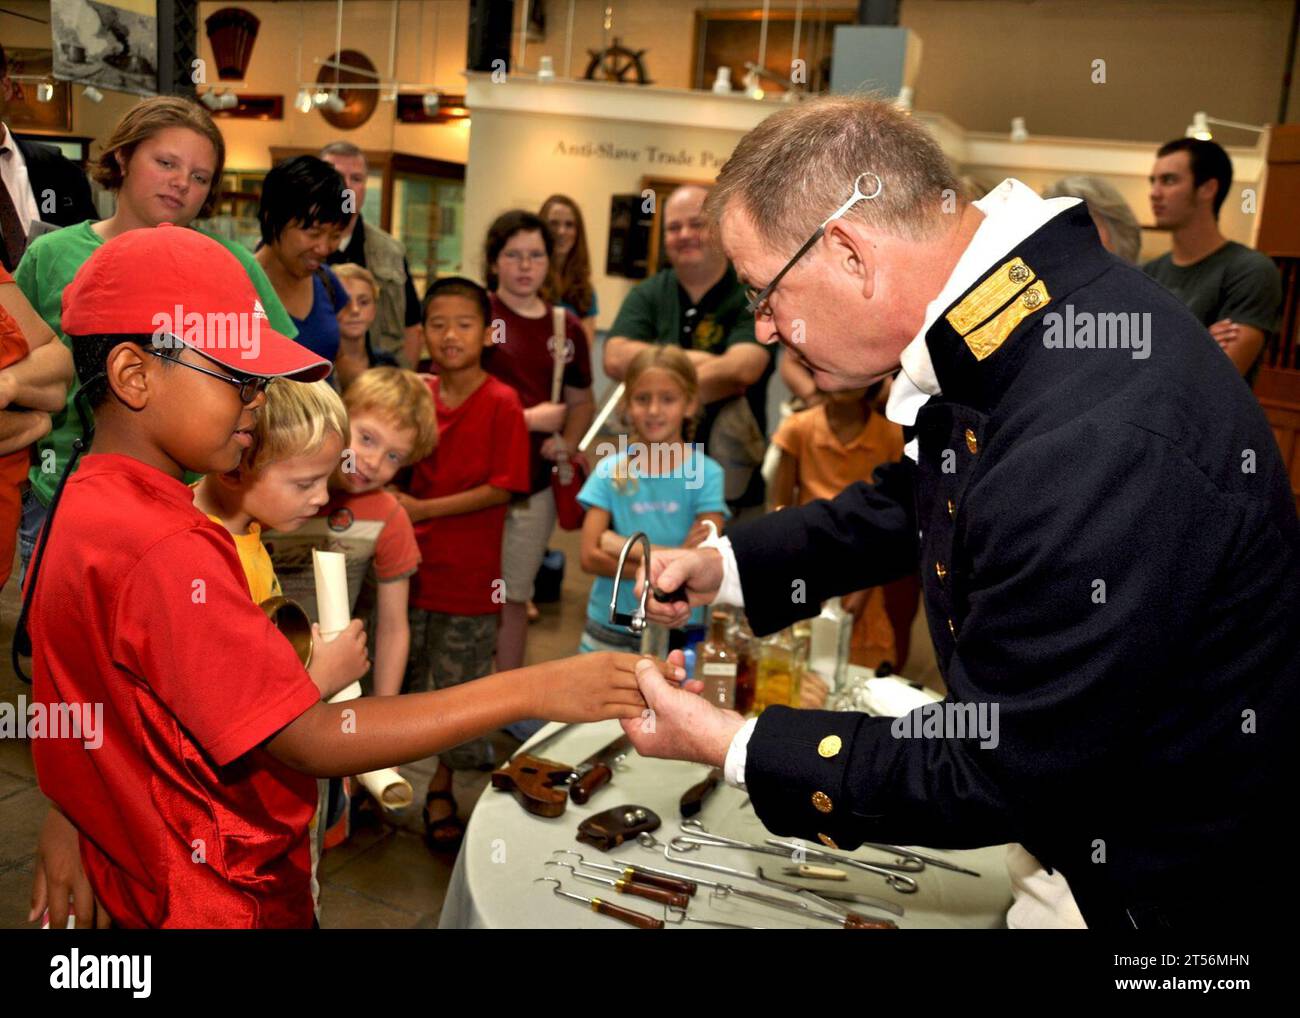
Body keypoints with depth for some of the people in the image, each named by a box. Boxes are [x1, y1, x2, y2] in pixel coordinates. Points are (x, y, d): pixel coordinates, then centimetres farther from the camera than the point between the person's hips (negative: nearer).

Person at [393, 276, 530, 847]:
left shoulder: (501, 403, -11)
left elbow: (502, 488, -15)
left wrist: (424, 510, -18)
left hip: (468, 575, -4)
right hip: (408, 565, 4)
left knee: (458, 688, 10)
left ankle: (441, 790, 28)